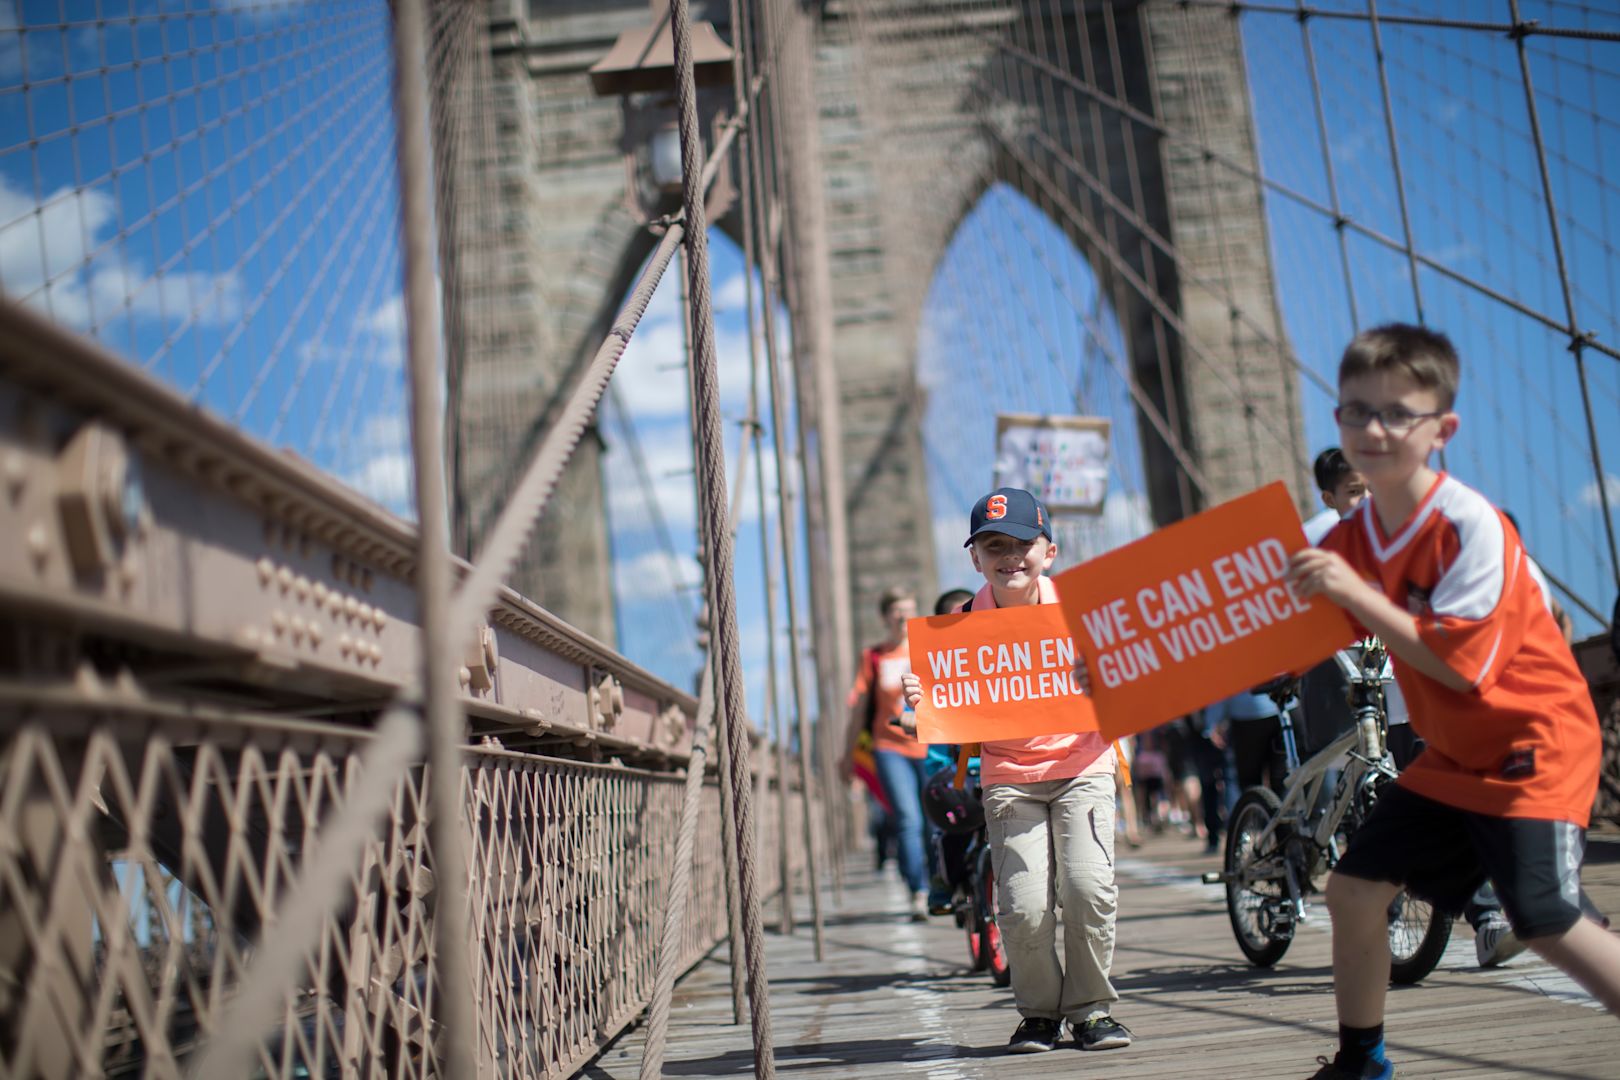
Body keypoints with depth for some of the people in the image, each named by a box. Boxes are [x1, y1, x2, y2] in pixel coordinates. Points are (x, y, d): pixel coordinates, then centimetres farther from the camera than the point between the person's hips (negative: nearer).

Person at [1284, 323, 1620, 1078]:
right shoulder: (1351, 537, 0)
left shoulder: (1471, 526, -22)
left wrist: (1357, 594, -30)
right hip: (1450, 756, 7)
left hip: (1533, 746, -7)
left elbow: (1460, 665, -27)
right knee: (1354, 887, 4)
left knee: (1547, 928, -14)